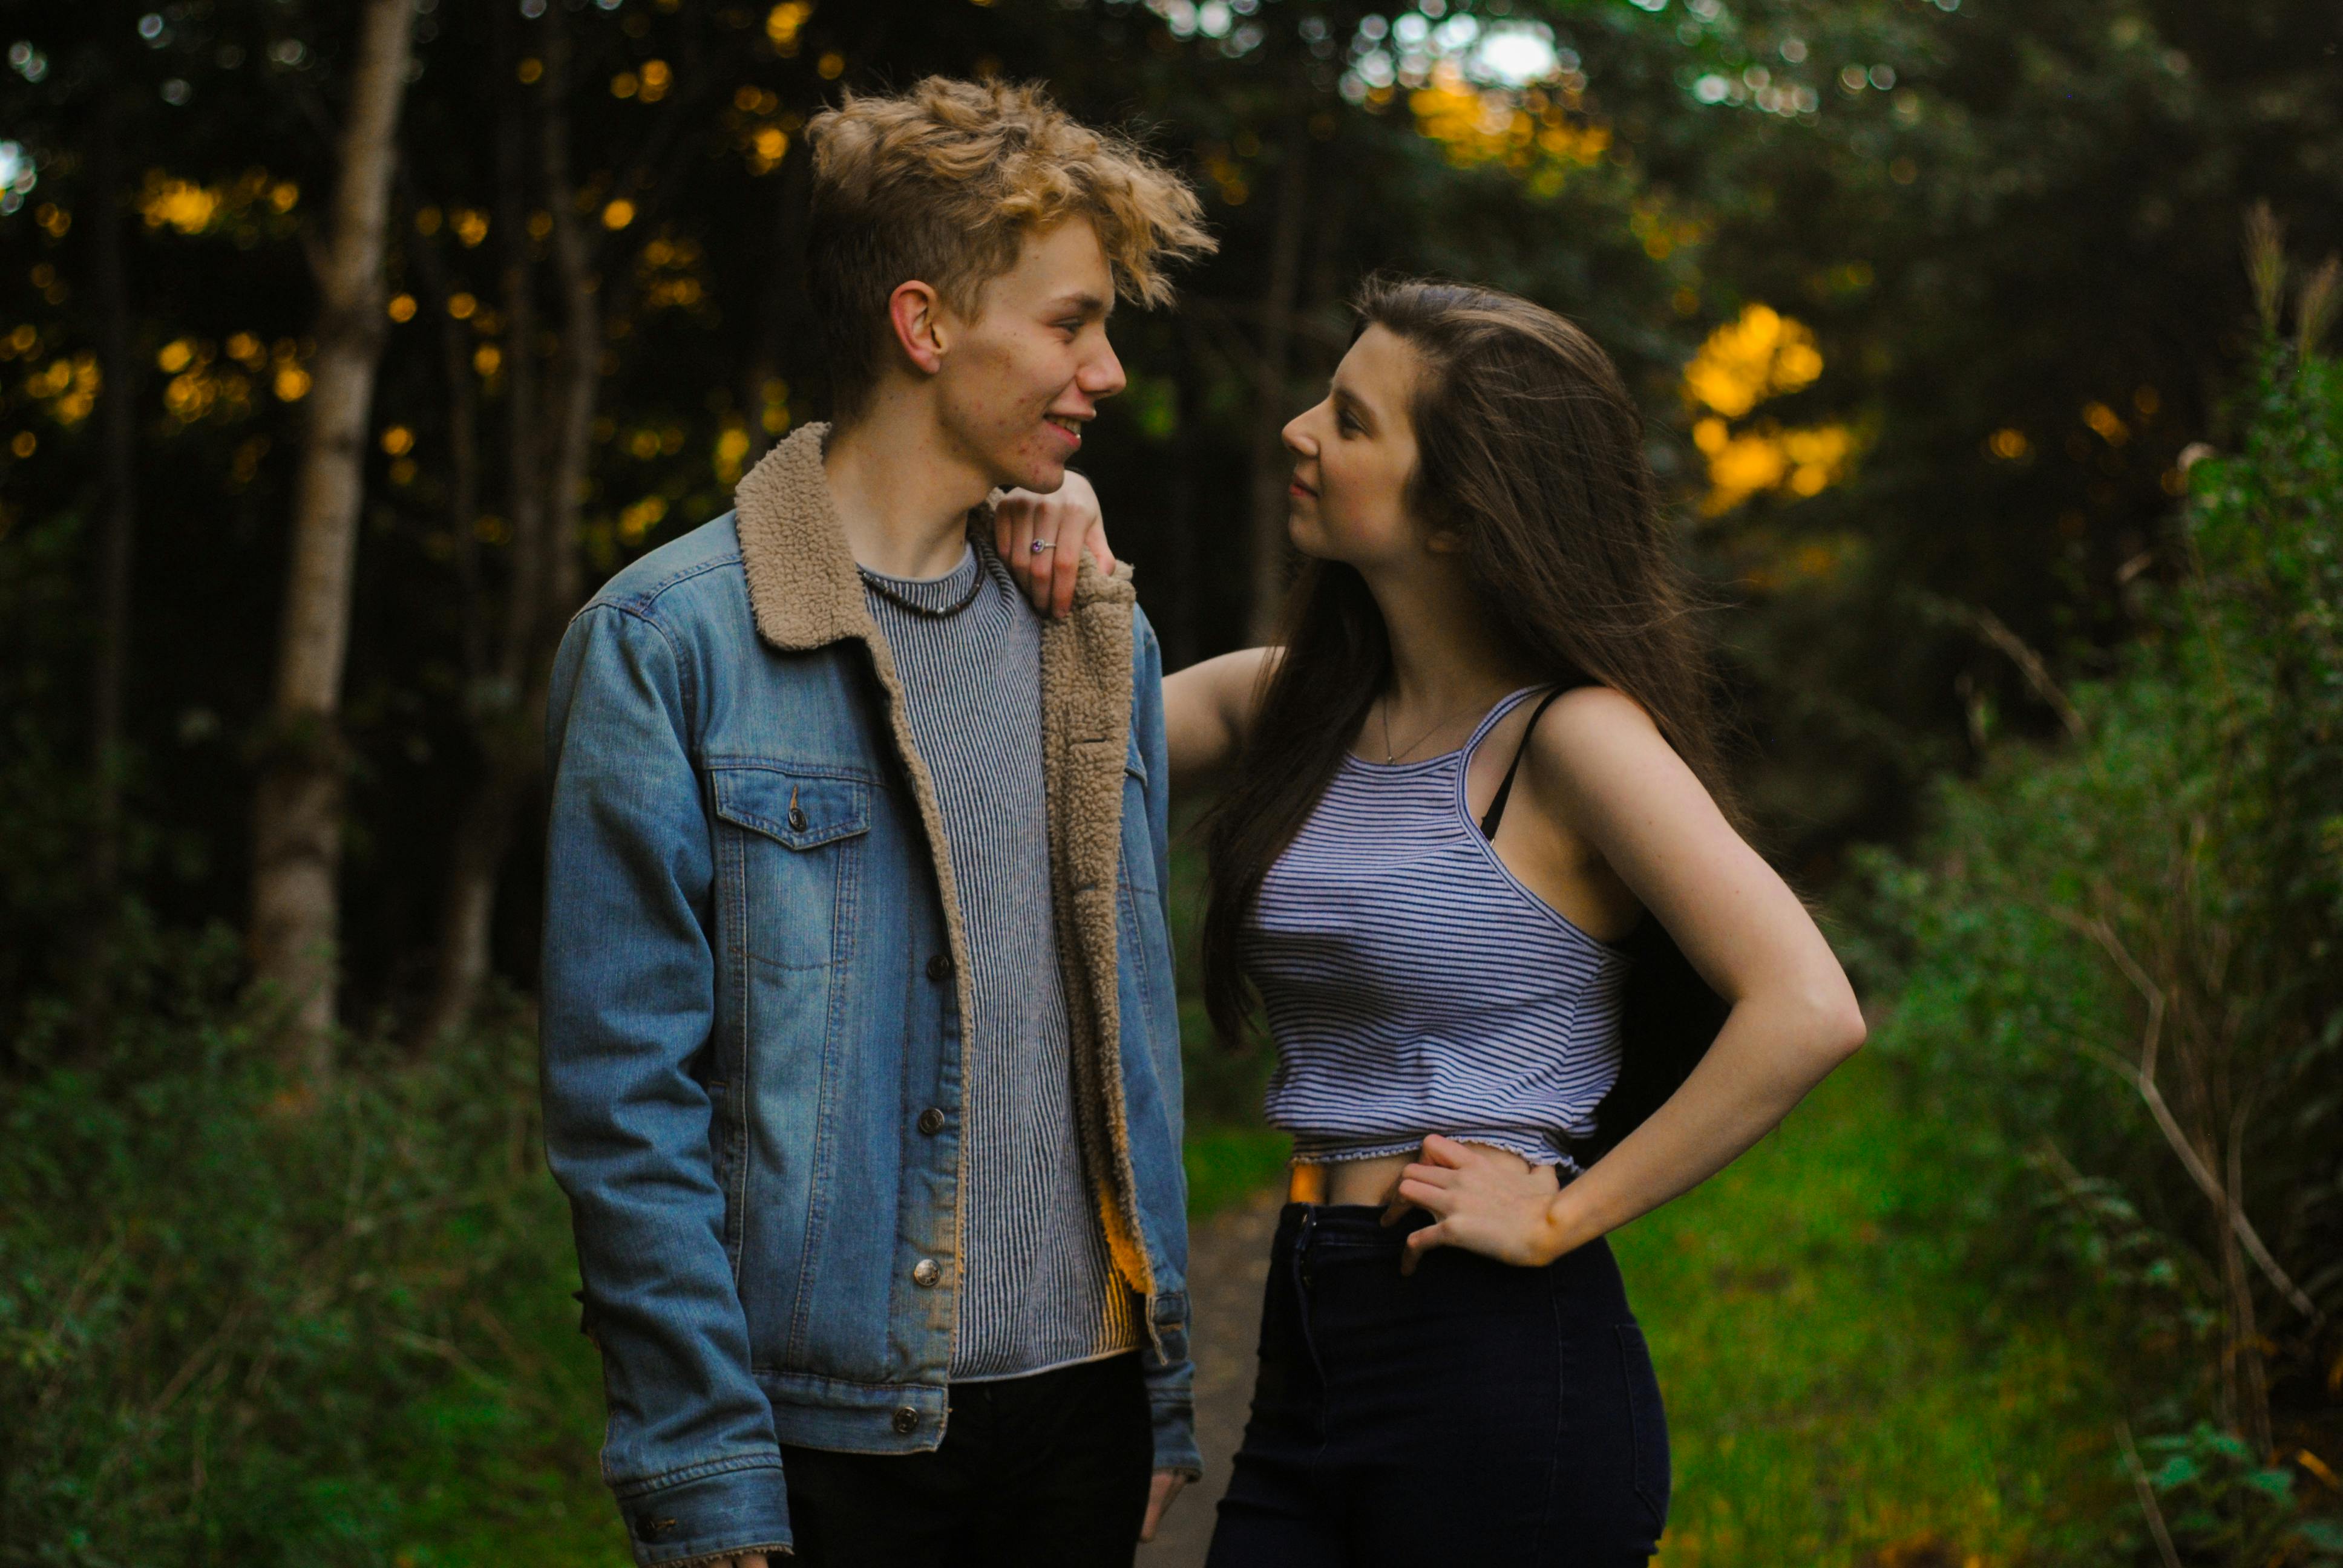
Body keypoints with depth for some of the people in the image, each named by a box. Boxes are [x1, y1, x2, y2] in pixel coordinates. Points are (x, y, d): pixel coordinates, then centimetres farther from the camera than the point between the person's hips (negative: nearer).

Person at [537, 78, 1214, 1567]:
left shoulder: (1101, 643, 10)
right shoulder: (670, 643, -9)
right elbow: (624, 1096, -10)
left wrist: (1167, 1401, 12)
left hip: (1084, 1402, 5)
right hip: (827, 1429, -5)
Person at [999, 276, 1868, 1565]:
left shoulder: (1571, 735, -13)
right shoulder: (1290, 706, 8)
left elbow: (1807, 1010, -22)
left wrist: (1562, 1217, -17)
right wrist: (1044, 581, -2)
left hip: (1502, 1368, -6)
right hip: (1306, 1362, 6)